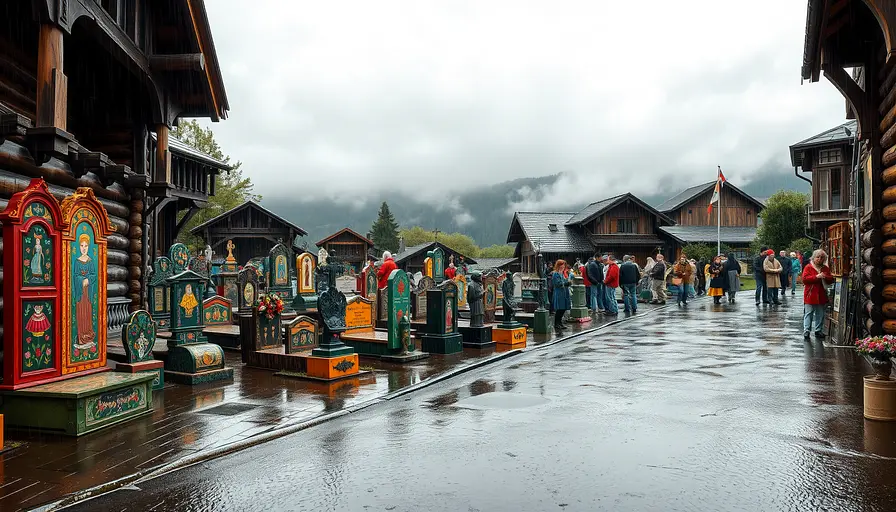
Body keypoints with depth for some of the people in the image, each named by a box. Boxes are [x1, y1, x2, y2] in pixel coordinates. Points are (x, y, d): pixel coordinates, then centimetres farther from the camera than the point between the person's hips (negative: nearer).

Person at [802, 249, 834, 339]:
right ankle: (806, 331, -2)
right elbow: (804, 279, -13)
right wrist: (816, 277, -21)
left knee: (820, 314, 9)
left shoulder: (825, 268, 11)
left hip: (821, 295, 5)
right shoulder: (808, 267, -3)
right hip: (810, 295, -5)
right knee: (808, 313, -3)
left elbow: (831, 279, 10)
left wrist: (825, 277, -11)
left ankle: (818, 330, 18)